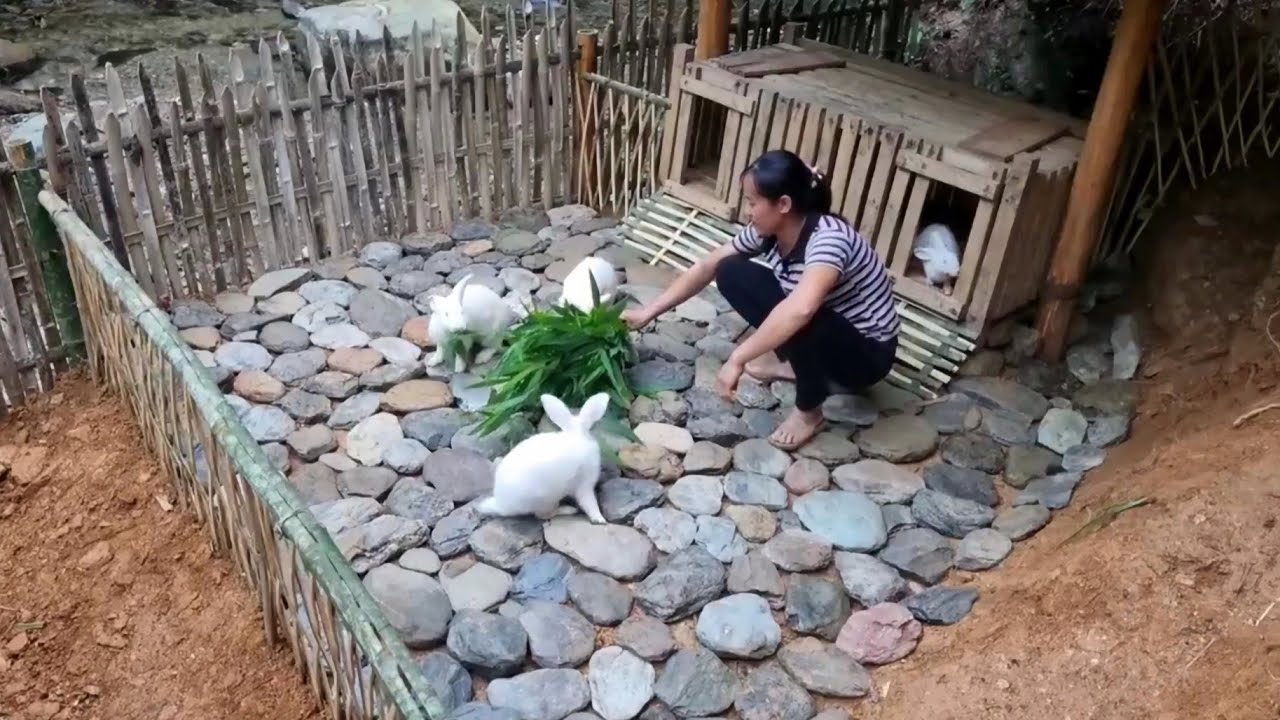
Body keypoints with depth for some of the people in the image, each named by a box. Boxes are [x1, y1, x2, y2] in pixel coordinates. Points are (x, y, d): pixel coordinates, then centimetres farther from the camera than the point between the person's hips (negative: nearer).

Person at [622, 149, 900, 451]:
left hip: (867, 352, -7)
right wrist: (649, 312, 0)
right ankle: (791, 363, 8)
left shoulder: (828, 238, -34)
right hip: (820, 329, 7)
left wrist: (737, 359, -48)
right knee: (731, 272, -6)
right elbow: (707, 267, -1)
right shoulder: (767, 231, -11)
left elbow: (800, 309, -53)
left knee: (798, 320, -39)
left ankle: (809, 412, -12)